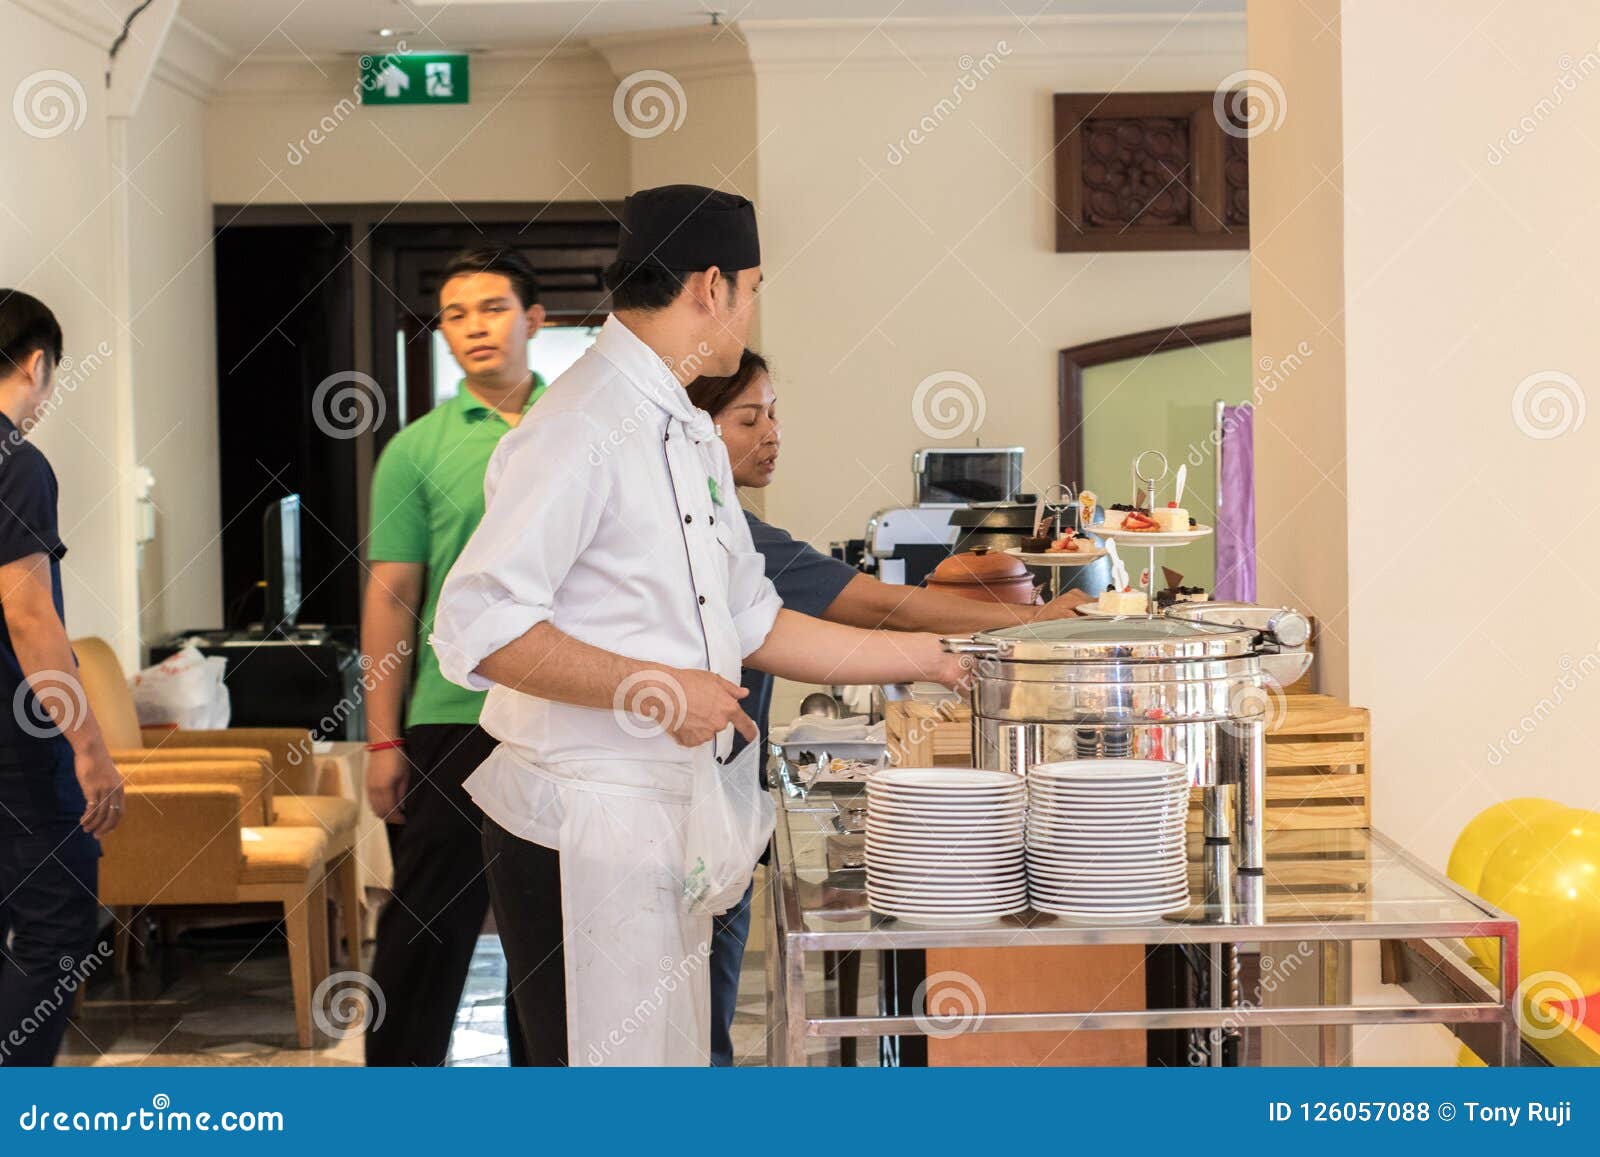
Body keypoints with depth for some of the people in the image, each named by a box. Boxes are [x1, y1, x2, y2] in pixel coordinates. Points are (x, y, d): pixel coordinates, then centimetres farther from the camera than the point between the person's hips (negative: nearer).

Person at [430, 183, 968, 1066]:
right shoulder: (581, 429, -16)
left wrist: (927, 657, 20)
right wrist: (654, 689, -22)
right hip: (586, 827, -10)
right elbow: (474, 627, -23)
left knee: (676, 1054, 15)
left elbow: (751, 625, 22)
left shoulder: (690, 436, 16)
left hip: (669, 820, 10)